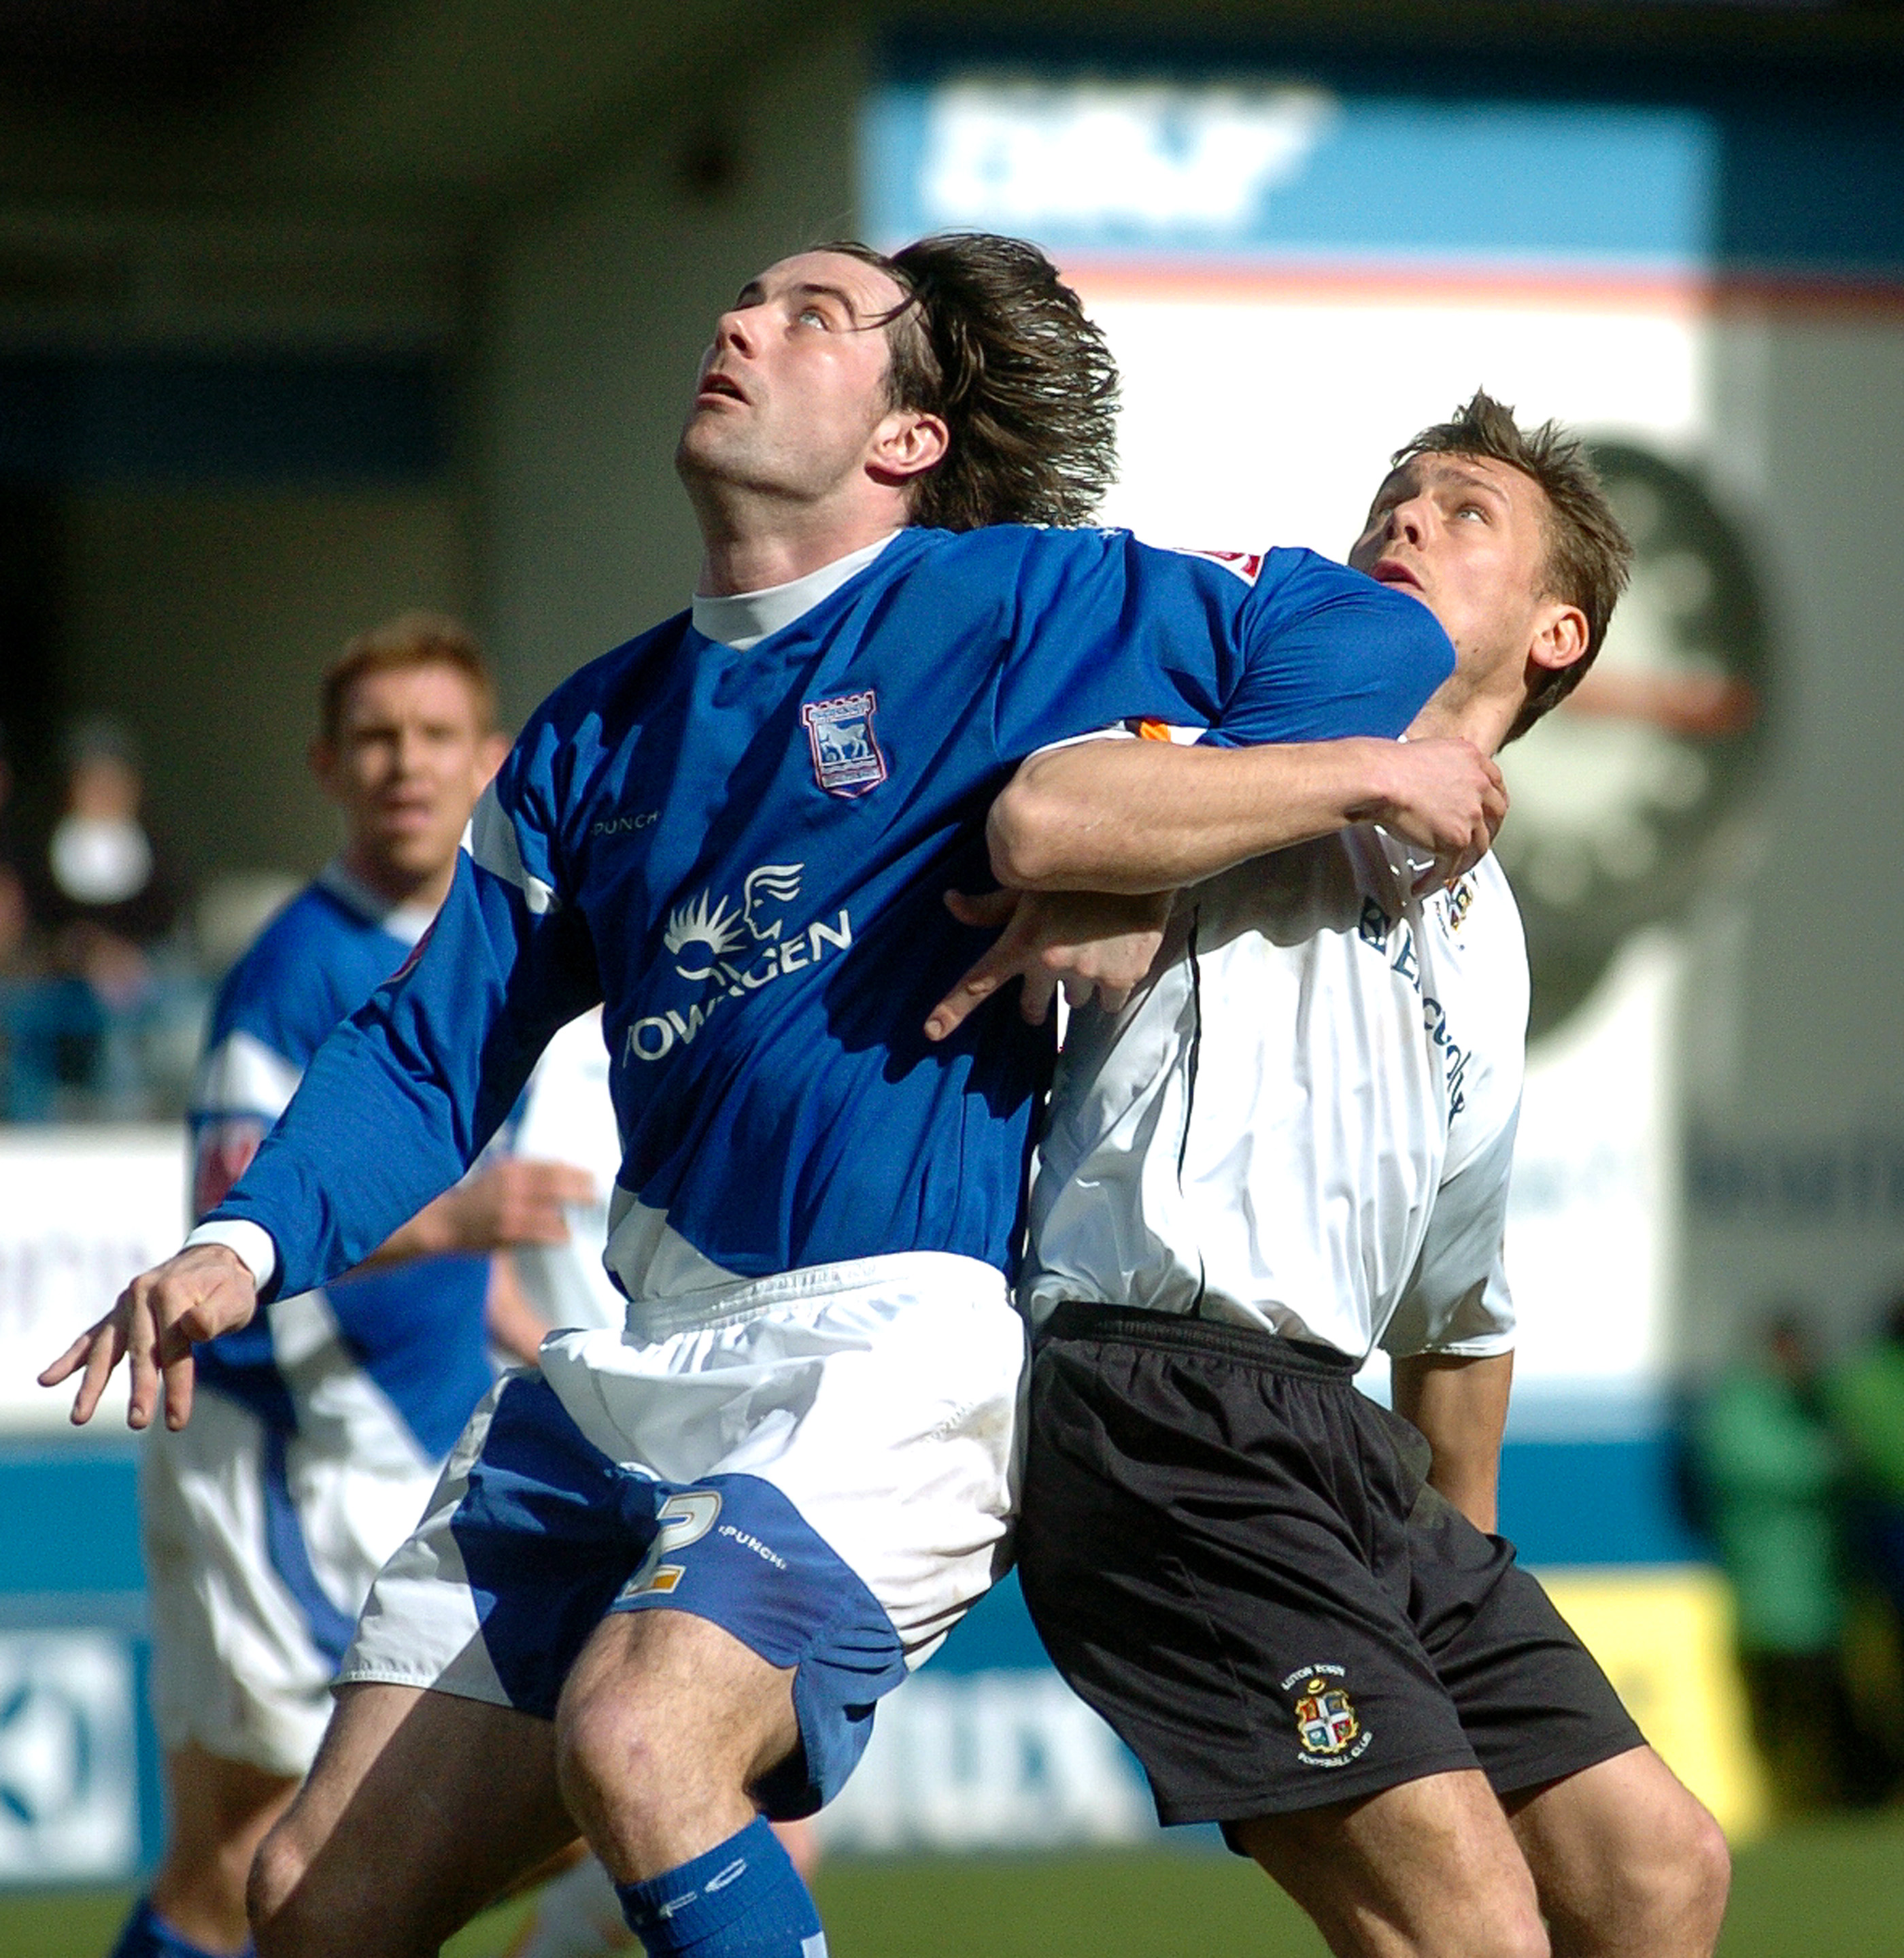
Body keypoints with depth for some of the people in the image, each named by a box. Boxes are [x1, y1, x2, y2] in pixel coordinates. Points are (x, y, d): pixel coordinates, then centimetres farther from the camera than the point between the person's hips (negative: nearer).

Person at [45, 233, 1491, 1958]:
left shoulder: (1014, 603, 0)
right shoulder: (600, 732, 18)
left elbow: (1380, 645, -4)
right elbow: (436, 1053, 20)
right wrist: (249, 1244, 3)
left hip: (893, 1343, -7)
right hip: (630, 1360, 7)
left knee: (636, 1741, -31)